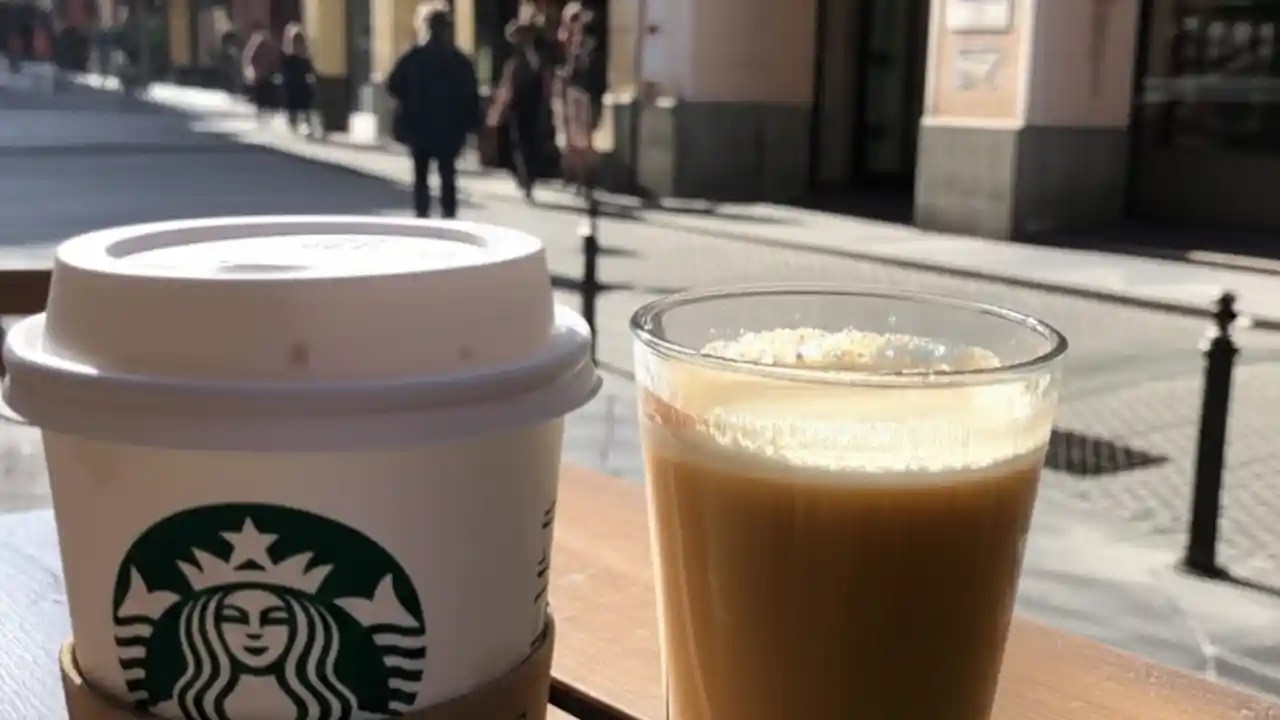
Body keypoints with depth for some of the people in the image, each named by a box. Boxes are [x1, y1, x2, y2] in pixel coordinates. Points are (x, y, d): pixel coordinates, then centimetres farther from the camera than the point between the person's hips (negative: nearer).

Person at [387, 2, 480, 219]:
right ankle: (449, 215, 5)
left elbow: (393, 86, -6)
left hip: (419, 125, 0)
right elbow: (471, 95, -5)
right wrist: (469, 122, 2)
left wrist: (411, 101, 9)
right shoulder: (460, 61, -5)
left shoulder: (414, 57, -7)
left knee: (421, 173, 11)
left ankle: (422, 215, 6)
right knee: (447, 173, 8)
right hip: (450, 127, 0)